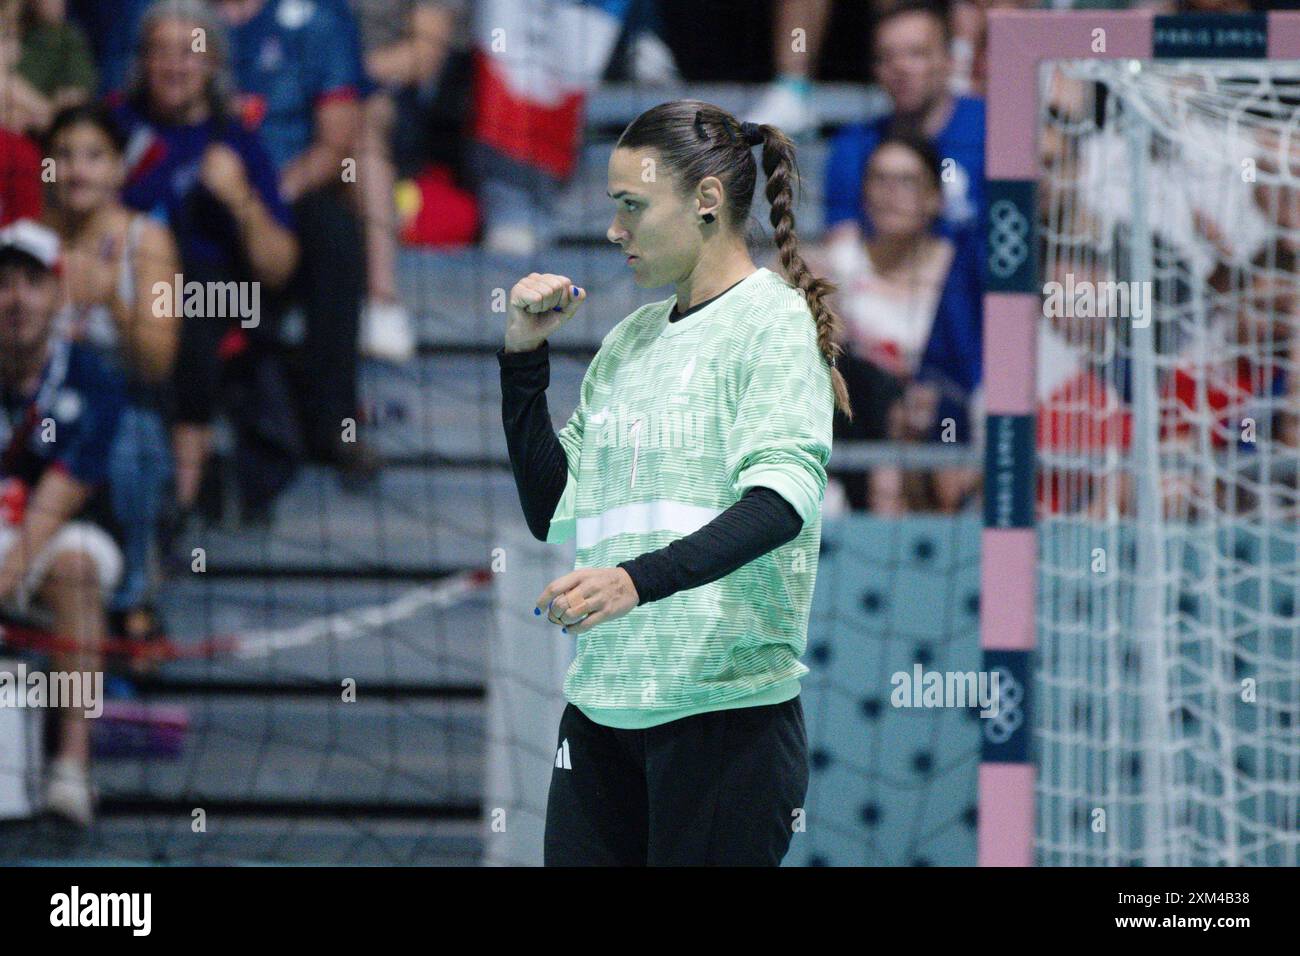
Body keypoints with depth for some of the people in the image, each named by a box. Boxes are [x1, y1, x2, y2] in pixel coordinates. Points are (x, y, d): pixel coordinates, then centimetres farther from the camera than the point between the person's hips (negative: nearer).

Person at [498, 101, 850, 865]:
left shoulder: (770, 317, -4)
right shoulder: (628, 340, 18)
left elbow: (783, 498, -19)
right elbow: (551, 511, 20)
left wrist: (640, 579, -32)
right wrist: (525, 355, 11)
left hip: (726, 707, -7)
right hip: (602, 702, 7)